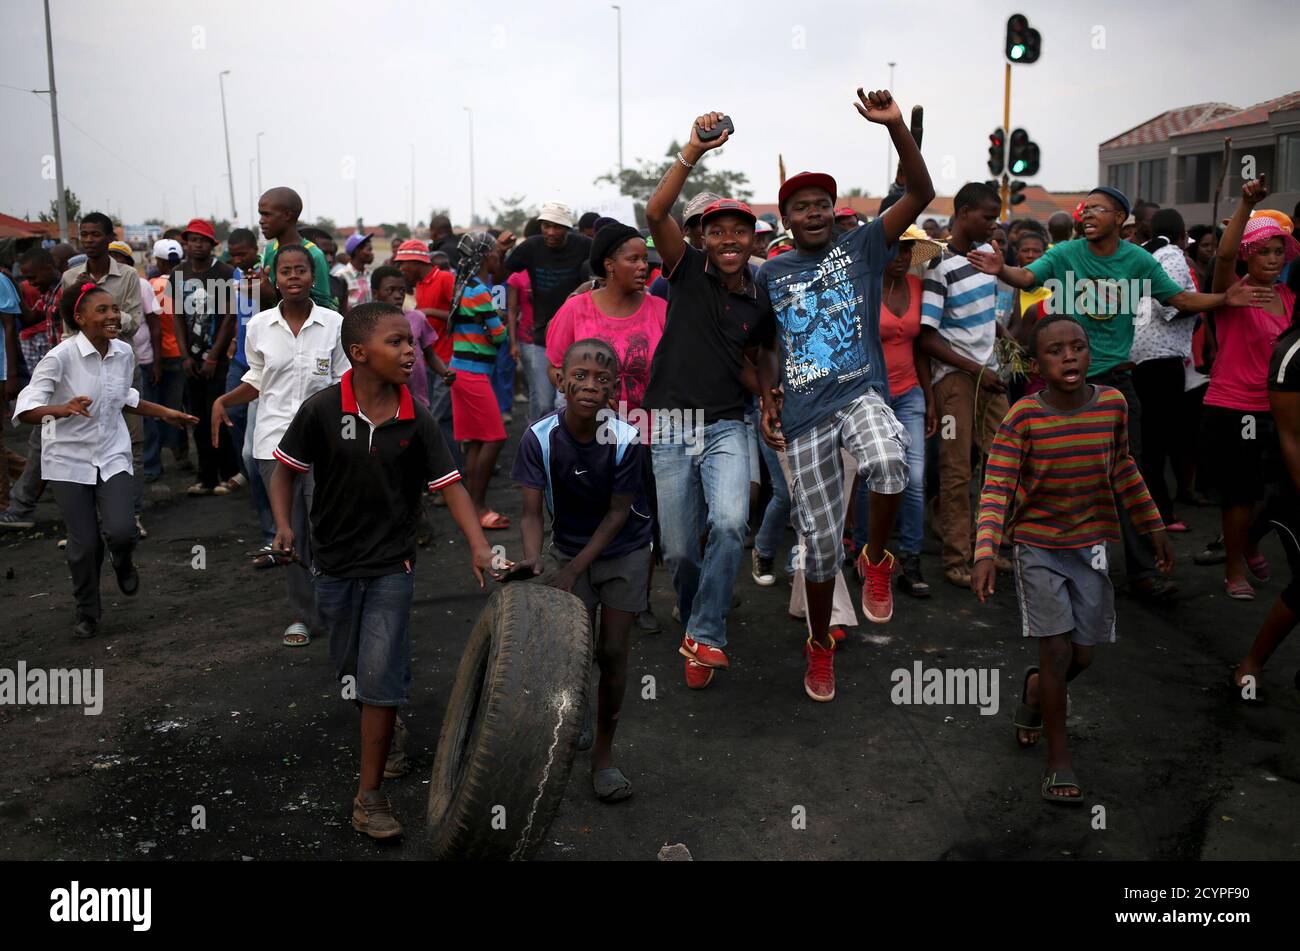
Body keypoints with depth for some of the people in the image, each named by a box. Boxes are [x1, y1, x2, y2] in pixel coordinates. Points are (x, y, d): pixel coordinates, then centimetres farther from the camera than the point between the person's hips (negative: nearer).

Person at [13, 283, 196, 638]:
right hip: (69, 460, -3)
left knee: (121, 531, -15)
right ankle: (87, 612, 26)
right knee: (84, 543, 0)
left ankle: (122, 562, 23)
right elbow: (26, 409, -20)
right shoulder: (60, 357, -18)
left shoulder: (124, 353, -2)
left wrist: (164, 413, 14)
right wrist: (63, 409, -39)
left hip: (113, 455, 3)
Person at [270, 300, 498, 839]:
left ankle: (370, 795, 5)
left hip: (391, 567, -1)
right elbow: (286, 470, 1)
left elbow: (449, 484, -10)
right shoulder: (321, 410, -11)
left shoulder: (416, 422, -9)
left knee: (379, 677, -6)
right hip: (333, 565, 1)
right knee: (349, 677, 15)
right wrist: (285, 526, -13)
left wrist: (479, 546, -21)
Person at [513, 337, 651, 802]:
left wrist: (574, 570, -21)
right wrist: (533, 557, -37)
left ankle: (603, 753, 19)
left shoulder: (625, 440, -24)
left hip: (623, 553, -1)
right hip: (567, 549, 1)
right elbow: (532, 510, -17)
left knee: (613, 653, 2)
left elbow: (618, 513, -17)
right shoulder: (540, 437, -21)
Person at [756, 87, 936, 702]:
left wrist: (894, 126, -12)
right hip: (802, 415, 1)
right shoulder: (770, 274, 11)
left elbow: (921, 193, -1)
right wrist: (767, 398, 4)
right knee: (820, 543, 3)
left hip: (861, 394, -1)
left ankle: (876, 560, -6)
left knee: (889, 462, -37)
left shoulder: (861, 247, 7)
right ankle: (820, 645, 28)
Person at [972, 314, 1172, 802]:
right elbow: (996, 490, -20)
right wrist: (985, 554, -33)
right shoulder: (1022, 419, -17)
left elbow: (1122, 469, 10)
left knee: (1081, 656, 7)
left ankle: (1034, 689, 42)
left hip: (1091, 546, 3)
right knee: (1057, 648, -8)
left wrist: (1155, 528, 16)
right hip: (1039, 547, -3)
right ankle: (1058, 761, 9)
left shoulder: (1112, 404, -6)